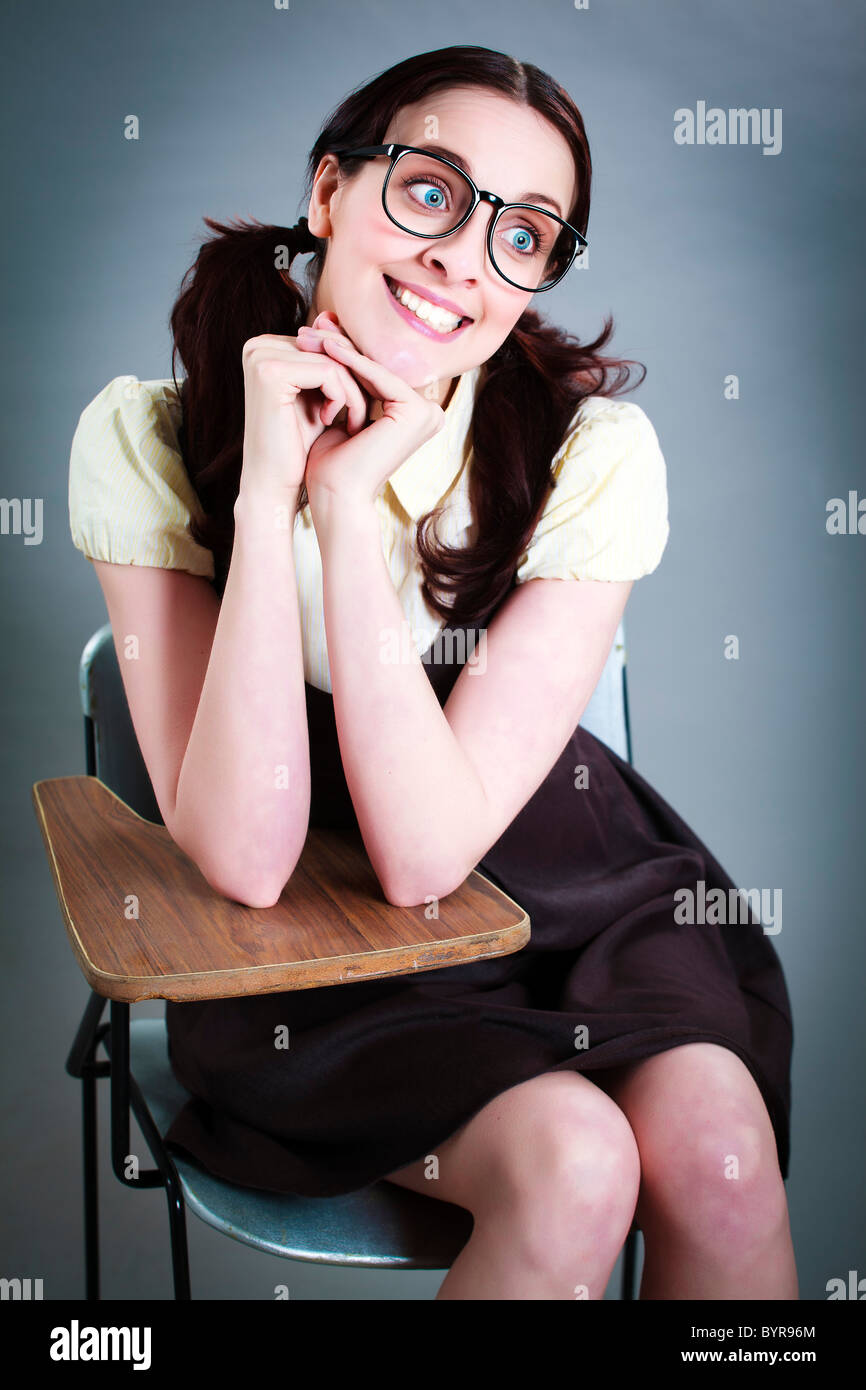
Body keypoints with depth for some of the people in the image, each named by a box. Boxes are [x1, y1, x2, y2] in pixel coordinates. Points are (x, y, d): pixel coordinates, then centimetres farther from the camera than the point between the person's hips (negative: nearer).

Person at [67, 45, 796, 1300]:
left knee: (716, 1156, -22)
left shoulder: (594, 452, -17)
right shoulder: (147, 438, -16)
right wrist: (266, 493, -30)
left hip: (569, 883, 2)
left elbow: (427, 855, -22)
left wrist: (350, 503, -29)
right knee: (572, 1163, -24)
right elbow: (244, 860, -23)